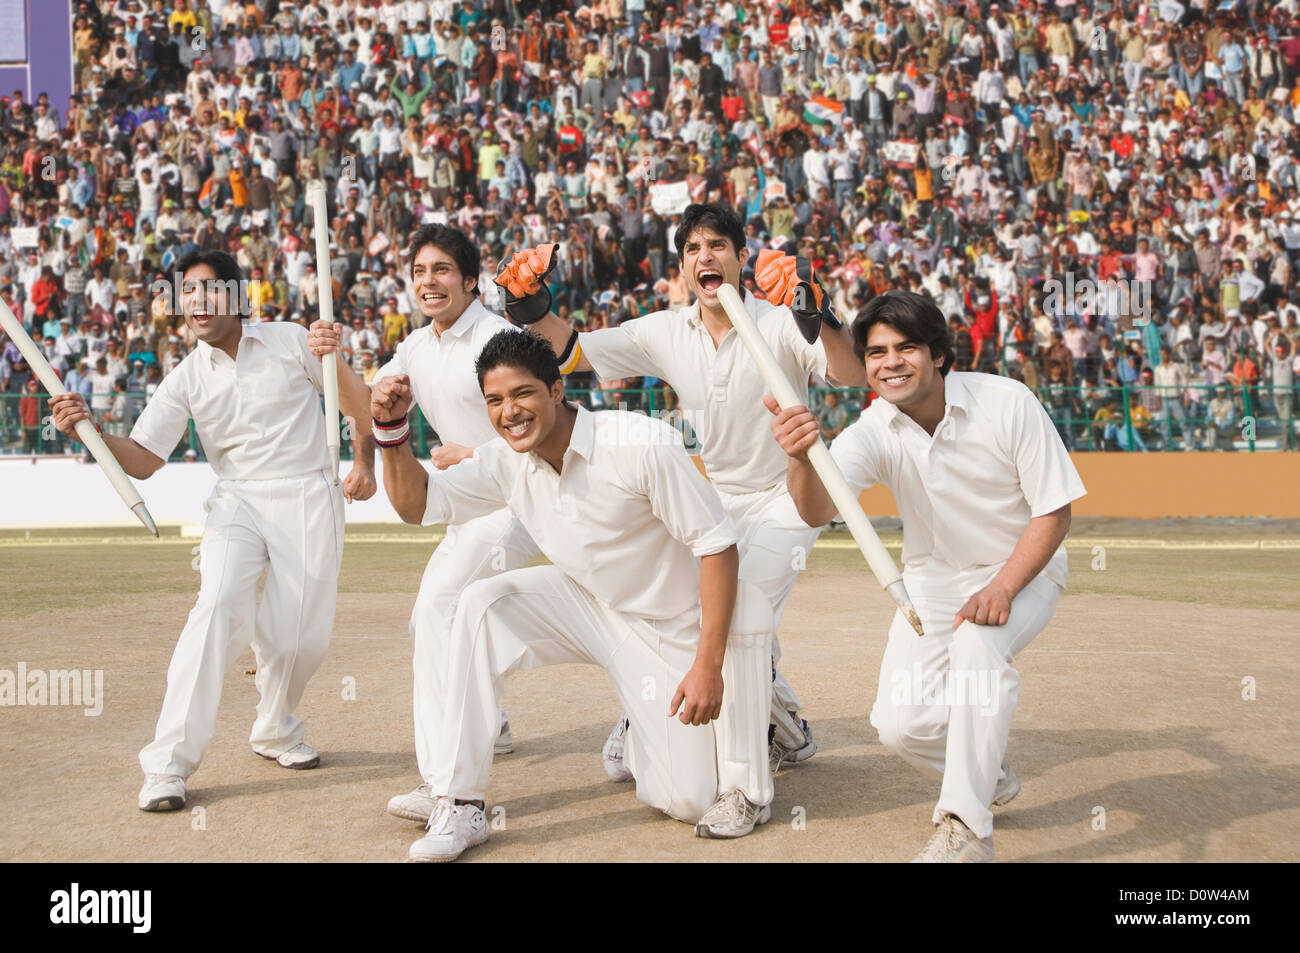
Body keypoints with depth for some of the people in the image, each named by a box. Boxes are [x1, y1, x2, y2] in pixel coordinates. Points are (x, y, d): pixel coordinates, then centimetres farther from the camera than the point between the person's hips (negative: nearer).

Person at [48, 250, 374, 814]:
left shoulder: (292, 343, 2)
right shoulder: (187, 378, 5)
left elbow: (356, 403, 10)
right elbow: (143, 459, 0)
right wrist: (87, 430, -16)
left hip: (308, 499, 0)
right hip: (236, 505, 1)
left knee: (301, 638, -5)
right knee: (220, 604, -24)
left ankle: (275, 731, 27)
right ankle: (169, 763, -23)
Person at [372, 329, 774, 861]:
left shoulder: (642, 445, -28)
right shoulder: (507, 463, -10)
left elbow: (716, 545, -25)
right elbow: (416, 503, -4)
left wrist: (709, 664, -28)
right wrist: (392, 429, -22)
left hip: (669, 629, -5)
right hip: (589, 607, 5)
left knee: (687, 804, -10)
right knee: (481, 605, -20)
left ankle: (746, 790, 27)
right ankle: (460, 807, -13)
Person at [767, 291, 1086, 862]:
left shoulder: (1008, 404, -21)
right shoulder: (874, 431, -17)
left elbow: (1053, 514, -15)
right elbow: (818, 510, -35)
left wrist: (1000, 590, -29)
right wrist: (801, 459, -58)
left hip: (1023, 572, -3)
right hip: (933, 580, 3)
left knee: (977, 640, -35)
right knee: (899, 725, -12)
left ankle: (966, 829, -27)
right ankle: (989, 776, 22)